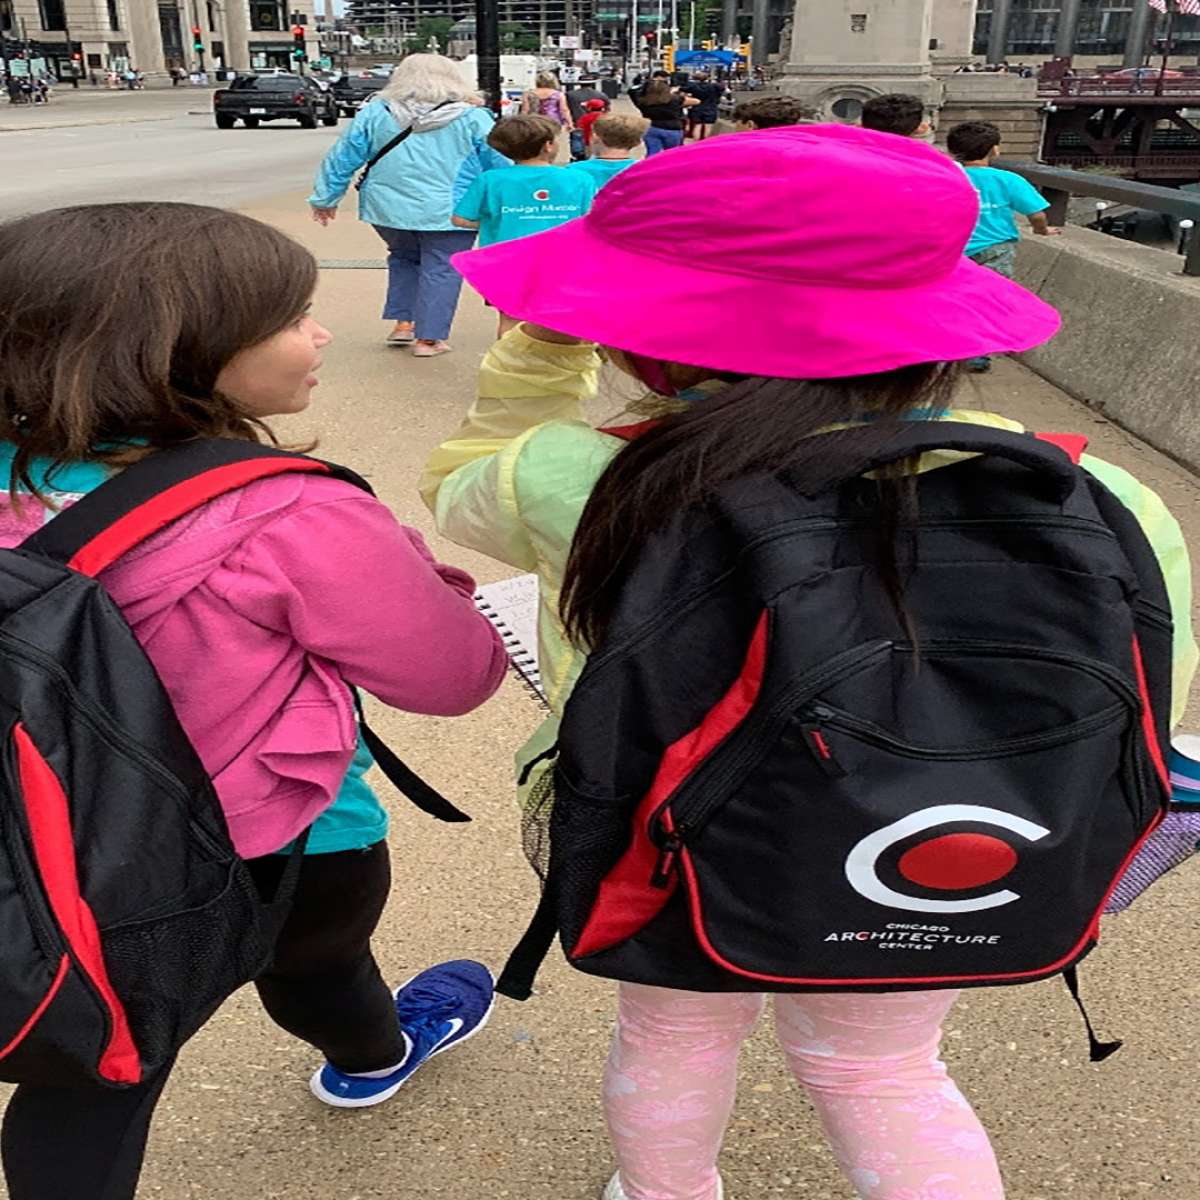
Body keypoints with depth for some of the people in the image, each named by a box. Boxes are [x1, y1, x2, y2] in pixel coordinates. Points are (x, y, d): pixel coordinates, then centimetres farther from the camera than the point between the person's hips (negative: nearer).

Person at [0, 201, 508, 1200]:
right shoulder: (291, 521, -32)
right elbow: (458, 674, -20)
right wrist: (397, 562, -4)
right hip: (276, 855, -2)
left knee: (87, 1071, 19)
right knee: (317, 962, 30)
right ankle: (371, 1058, 63)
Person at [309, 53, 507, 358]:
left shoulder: (374, 113, 4)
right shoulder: (472, 118, -2)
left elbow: (342, 159, 8)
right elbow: (501, 164, 0)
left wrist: (325, 197, 17)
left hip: (389, 208, 3)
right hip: (448, 212, -3)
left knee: (404, 258, 24)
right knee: (440, 270, 7)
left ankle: (403, 324, 19)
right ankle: (428, 338, 6)